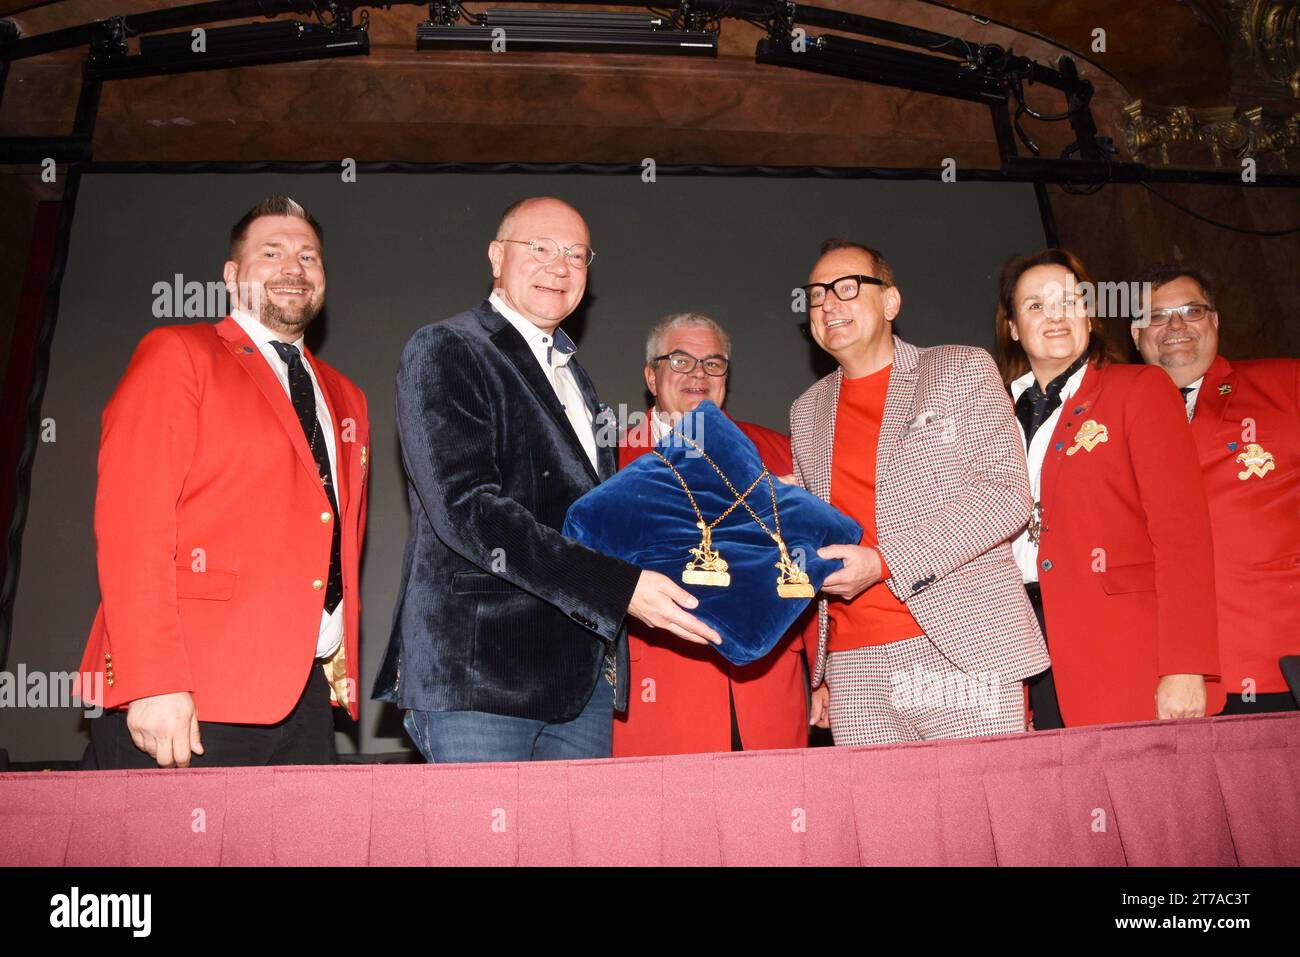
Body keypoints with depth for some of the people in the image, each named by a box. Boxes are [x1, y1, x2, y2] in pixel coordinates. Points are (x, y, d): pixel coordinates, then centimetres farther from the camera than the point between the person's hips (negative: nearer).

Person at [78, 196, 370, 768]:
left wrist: (344, 668, 9)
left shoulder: (345, 399, 21)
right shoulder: (177, 354, 3)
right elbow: (129, 518, -8)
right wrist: (152, 681, -17)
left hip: (307, 696, 6)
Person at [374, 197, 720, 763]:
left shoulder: (572, 374, 21)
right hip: (477, 673, -7)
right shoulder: (442, 351, -4)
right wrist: (620, 586, -23)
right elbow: (466, 508, -18)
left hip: (584, 676, 7)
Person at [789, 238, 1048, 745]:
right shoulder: (807, 412, 18)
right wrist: (819, 672, 12)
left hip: (964, 654, -3)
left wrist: (885, 562, -15)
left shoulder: (963, 370, 5)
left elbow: (1006, 493, -6)